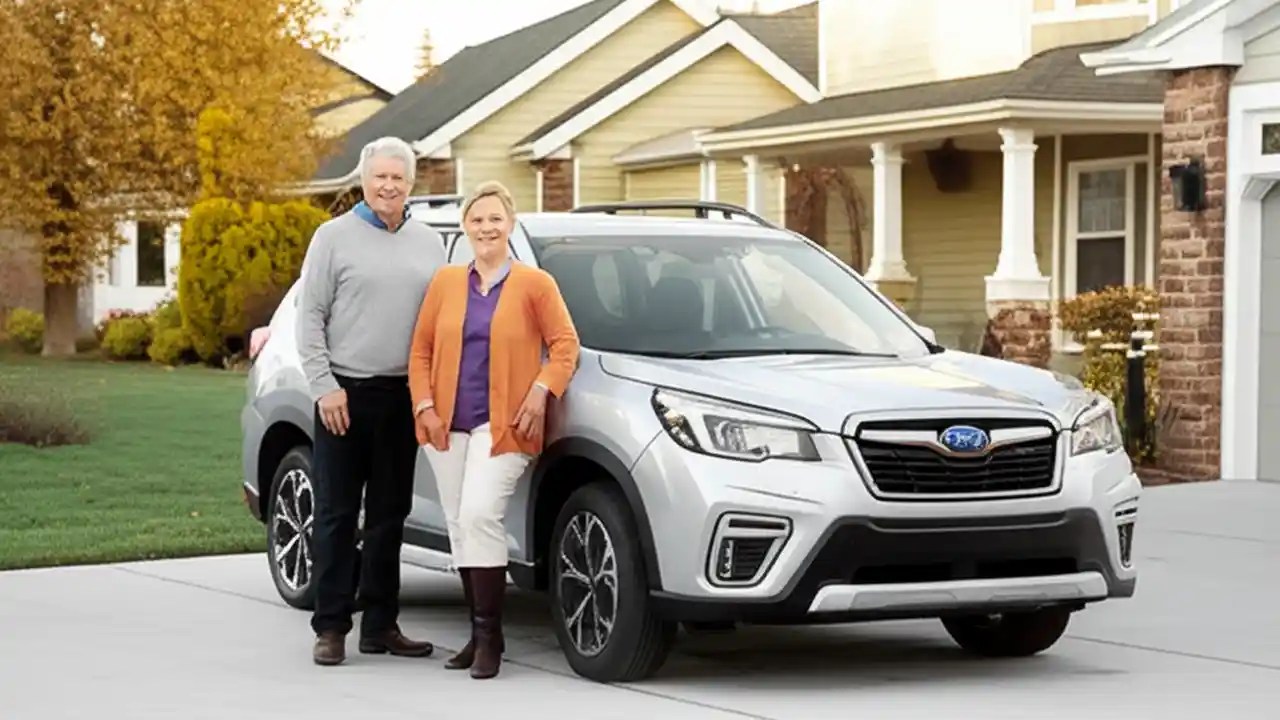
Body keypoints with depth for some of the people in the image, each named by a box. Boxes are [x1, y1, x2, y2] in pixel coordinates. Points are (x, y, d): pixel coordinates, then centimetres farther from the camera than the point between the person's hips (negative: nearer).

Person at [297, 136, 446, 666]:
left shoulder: (429, 244, 13)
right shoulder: (335, 236, 1)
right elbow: (310, 318, -2)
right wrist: (325, 386, -10)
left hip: (402, 396, 4)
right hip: (346, 393, -4)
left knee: (389, 516, 8)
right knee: (336, 514, -1)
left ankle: (380, 625, 15)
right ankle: (331, 626, 2)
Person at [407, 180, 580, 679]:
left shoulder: (534, 284, 0)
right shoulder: (445, 282, 10)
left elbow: (565, 343, 0)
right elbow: (421, 349, 11)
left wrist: (542, 391, -13)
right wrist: (425, 405, 0)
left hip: (503, 425, -5)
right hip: (448, 424, 5)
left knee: (480, 516, -19)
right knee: (460, 526, 6)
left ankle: (489, 635, -12)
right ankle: (479, 633, 16)